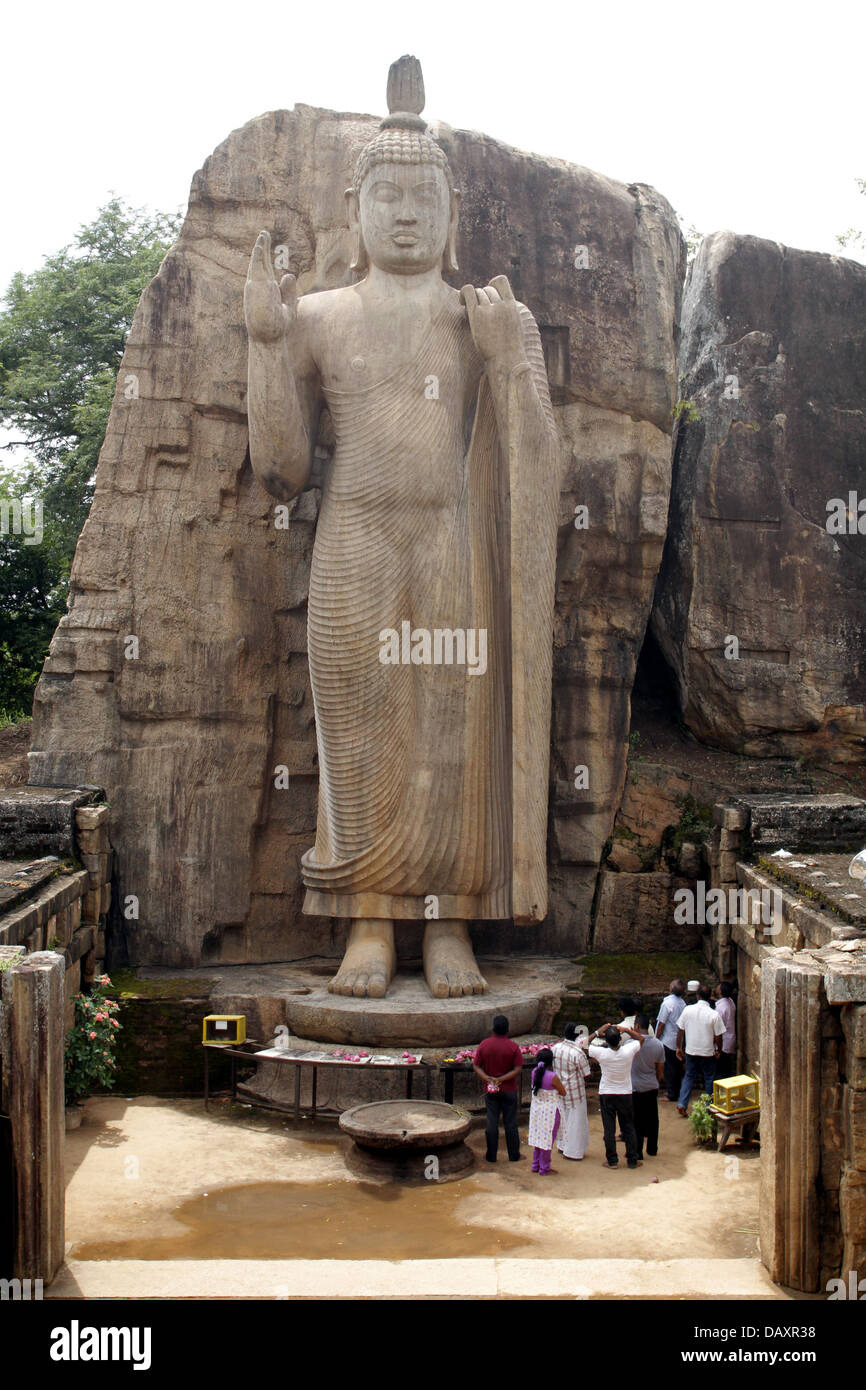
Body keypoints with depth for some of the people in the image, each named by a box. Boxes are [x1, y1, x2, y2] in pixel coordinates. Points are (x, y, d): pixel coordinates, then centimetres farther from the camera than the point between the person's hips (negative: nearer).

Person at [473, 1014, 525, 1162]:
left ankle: (491, 1156, 13)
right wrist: (501, 1079, -16)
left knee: (491, 1123, 8)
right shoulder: (513, 1046, -11)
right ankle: (514, 1155, 16)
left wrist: (488, 1078, -15)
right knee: (510, 1123, 8)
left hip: (490, 1090, 2)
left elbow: (476, 1066, -5)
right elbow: (518, 1069, -14)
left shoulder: (484, 1045, -5)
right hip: (508, 1090, -2)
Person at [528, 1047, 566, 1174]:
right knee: (547, 1139, 6)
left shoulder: (535, 1072, -7)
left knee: (538, 1137, 19)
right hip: (550, 1111, -6)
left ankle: (536, 1165, 29)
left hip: (536, 1110, 6)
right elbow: (563, 1092, -12)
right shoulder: (552, 1077, -23)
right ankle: (544, 1168, 16)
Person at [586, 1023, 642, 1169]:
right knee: (629, 1128, 13)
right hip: (625, 1095, 2)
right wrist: (627, 1030, 1)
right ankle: (632, 1160, 19)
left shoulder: (601, 1053, -22)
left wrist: (597, 1032, -4)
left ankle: (612, 1160, 13)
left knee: (609, 1129, 8)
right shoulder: (628, 1051, -18)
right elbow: (639, 1039, 4)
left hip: (606, 1095, -1)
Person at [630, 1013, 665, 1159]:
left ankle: (637, 1152, 9)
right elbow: (660, 1070, 6)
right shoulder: (659, 1045, -3)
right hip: (652, 1087, 4)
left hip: (635, 1088, -4)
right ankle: (652, 1149, 27)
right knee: (652, 1119, 16)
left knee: (636, 1121, 4)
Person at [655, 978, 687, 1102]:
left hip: (668, 1041, -7)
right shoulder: (682, 1003, -1)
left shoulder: (667, 1003, -22)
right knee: (678, 1066, 16)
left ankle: (671, 1093, 8)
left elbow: (661, 1023, -18)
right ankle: (677, 1090, 27)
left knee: (669, 1067, 3)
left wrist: (657, 1039, -7)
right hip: (679, 1040, 7)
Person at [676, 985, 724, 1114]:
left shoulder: (688, 1010, -9)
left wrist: (679, 1047, 9)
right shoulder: (714, 1015, -15)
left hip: (691, 1051, 2)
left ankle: (682, 1104, 3)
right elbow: (718, 1037, -9)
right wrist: (718, 1050, 8)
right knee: (709, 1078, 15)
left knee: (689, 1077, 14)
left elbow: (680, 1030, -2)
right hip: (708, 1052, -2)